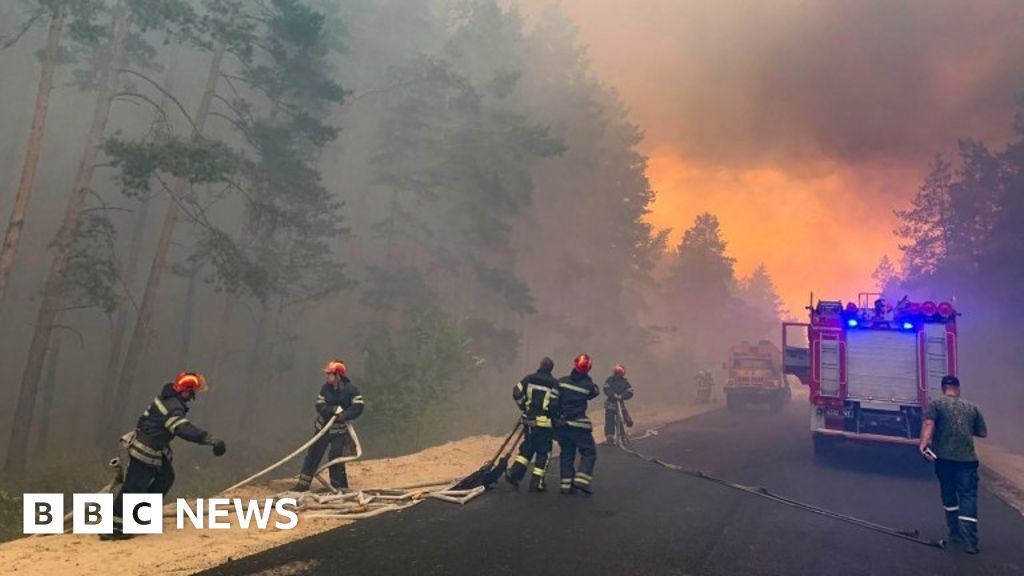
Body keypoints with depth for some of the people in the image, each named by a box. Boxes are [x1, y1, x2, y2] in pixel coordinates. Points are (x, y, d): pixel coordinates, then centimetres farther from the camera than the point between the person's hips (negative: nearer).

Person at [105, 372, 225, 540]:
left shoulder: (167, 396, 0)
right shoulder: (173, 408, -28)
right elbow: (185, 430, -42)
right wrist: (211, 440, -50)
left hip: (155, 450, 10)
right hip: (145, 452, -10)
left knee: (166, 476, 18)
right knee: (134, 487, -3)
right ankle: (113, 528, 4)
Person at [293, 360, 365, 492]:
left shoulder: (350, 389, -15)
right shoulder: (326, 387, -5)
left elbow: (358, 407, -19)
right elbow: (320, 406, -9)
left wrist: (345, 415, -30)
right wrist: (334, 409, -26)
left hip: (340, 429, -4)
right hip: (323, 426, 4)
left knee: (335, 456, -7)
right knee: (313, 454, 7)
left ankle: (339, 486, 8)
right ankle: (303, 484, 18)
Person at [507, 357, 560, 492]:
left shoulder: (529, 379, 3)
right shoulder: (553, 383, -7)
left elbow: (516, 393, 0)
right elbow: (554, 404, -14)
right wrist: (555, 414, 5)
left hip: (529, 419, 4)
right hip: (544, 421, -4)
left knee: (527, 447, 19)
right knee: (543, 452, 6)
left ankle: (514, 473, 10)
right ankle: (537, 483, 5)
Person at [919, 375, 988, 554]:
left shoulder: (936, 404, 3)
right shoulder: (972, 407, 12)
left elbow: (928, 424, -14)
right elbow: (983, 433, 17)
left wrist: (923, 444, -22)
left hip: (944, 457, -1)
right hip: (967, 458, 1)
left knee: (948, 495, 16)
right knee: (968, 496, 0)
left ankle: (955, 533, 27)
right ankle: (970, 541, -9)